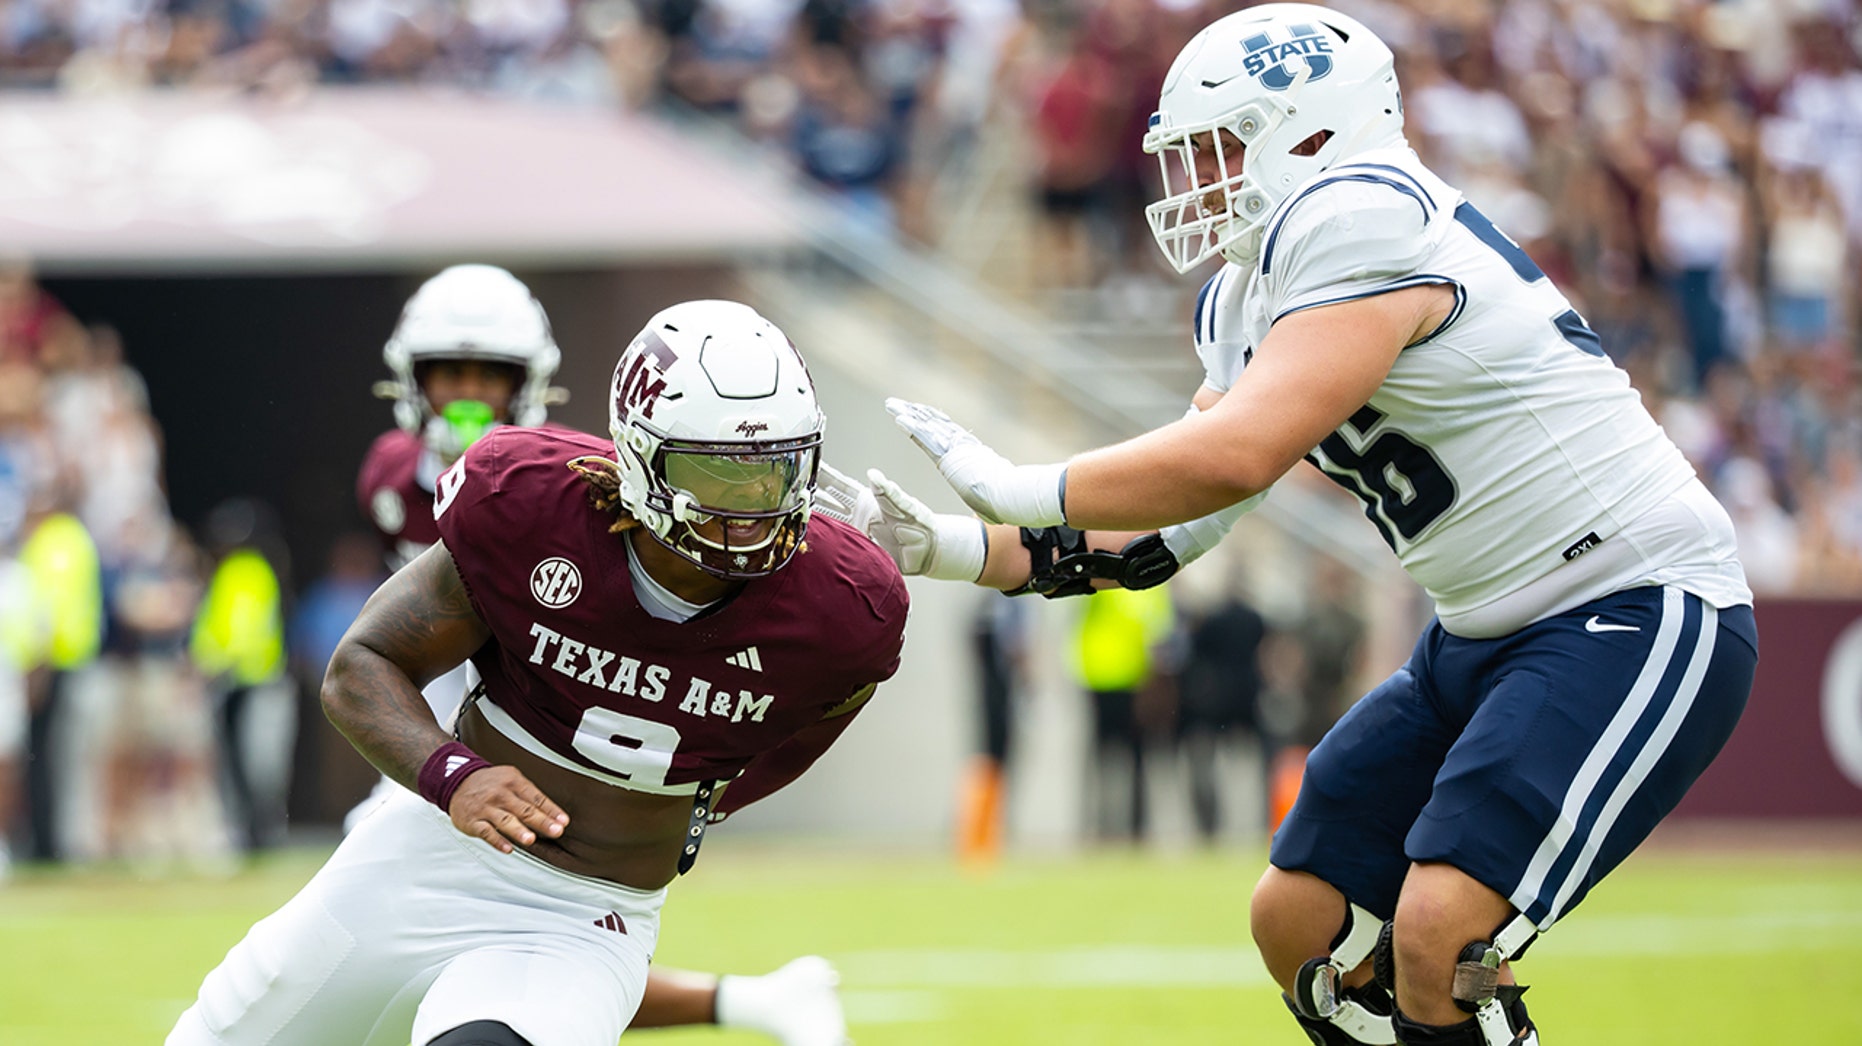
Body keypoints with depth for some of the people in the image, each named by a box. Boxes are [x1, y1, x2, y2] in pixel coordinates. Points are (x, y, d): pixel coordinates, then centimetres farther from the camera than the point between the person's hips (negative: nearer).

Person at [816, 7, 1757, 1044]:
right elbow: (1162, 532, 15)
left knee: (1440, 941, -23)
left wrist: (1019, 492, -16)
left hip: (1641, 611, -11)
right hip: (1489, 638, 11)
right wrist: (951, 548, 8)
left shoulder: (1365, 222, -20)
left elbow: (1233, 460, -28)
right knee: (1301, 921, 8)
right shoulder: (1249, 302, 12)